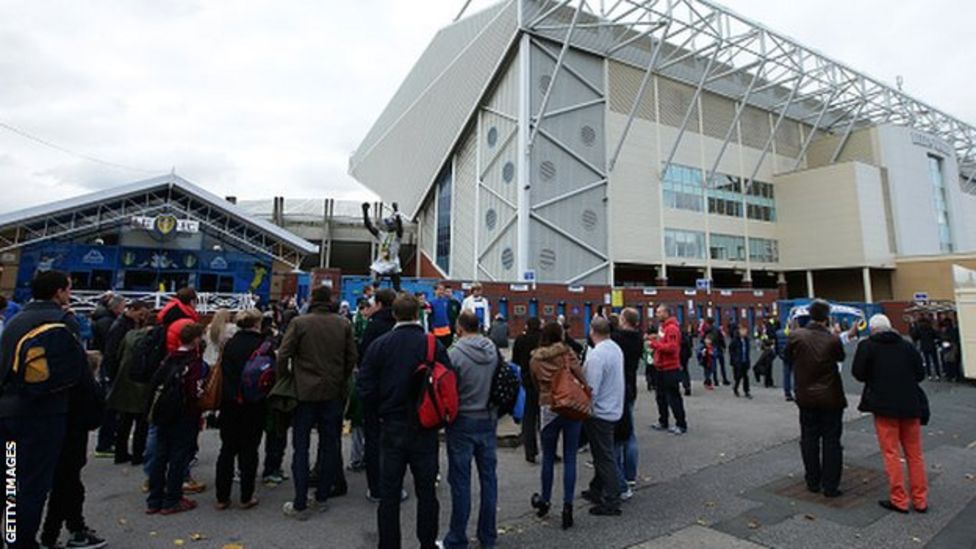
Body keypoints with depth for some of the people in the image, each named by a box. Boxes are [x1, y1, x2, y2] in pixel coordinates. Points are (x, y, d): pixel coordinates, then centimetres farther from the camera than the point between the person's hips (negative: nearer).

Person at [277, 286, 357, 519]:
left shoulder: (299, 323, -8)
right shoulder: (343, 324, -1)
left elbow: (283, 356, -9)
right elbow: (352, 357, 0)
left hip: (305, 391, -2)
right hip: (333, 392, 2)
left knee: (301, 447, 7)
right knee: (329, 444, 14)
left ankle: (300, 504, 11)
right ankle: (322, 497, 23)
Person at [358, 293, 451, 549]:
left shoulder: (379, 345, -6)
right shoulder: (434, 344, -10)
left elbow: (365, 386, -7)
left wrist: (379, 413, 7)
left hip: (392, 426, 1)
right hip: (425, 428, 0)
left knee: (389, 492, 13)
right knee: (426, 491, 13)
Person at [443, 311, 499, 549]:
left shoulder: (455, 353, -18)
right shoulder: (494, 350, -3)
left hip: (462, 422, -4)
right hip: (489, 420, 5)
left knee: (461, 482, 7)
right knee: (488, 477, 14)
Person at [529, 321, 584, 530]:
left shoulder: (535, 359, 1)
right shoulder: (567, 353, -6)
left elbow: (536, 384, 10)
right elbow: (583, 379, -8)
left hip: (548, 409, 2)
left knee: (548, 457, 17)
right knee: (570, 458, 6)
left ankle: (545, 501, 31)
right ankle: (567, 506, 9)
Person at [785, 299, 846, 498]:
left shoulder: (796, 336, -11)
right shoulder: (833, 339, -16)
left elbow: (788, 356, 4)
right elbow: (840, 357, 3)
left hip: (806, 396, 2)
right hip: (830, 397, -2)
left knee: (809, 439, 13)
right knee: (831, 440, 8)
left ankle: (813, 482, 22)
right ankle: (830, 485, 14)